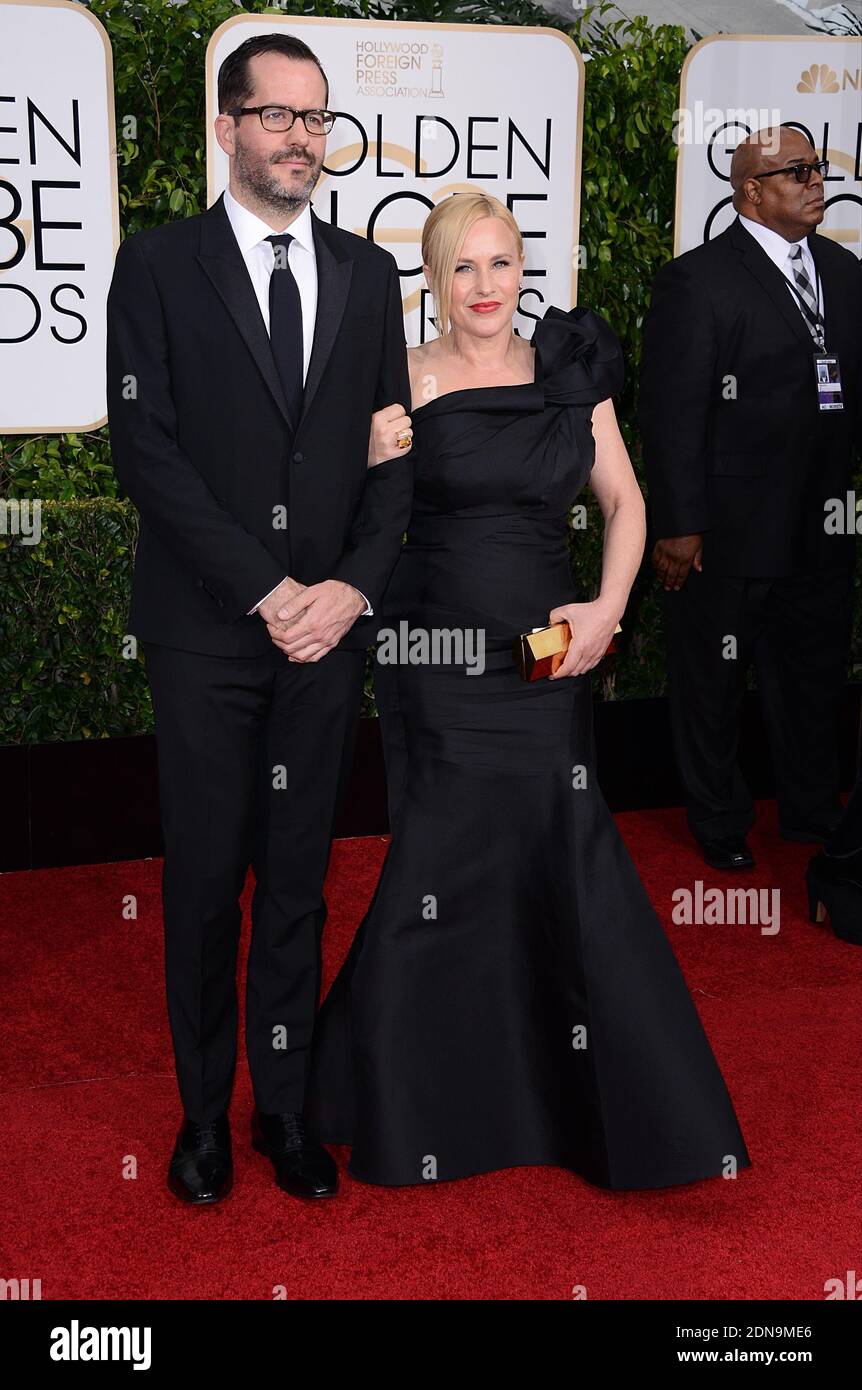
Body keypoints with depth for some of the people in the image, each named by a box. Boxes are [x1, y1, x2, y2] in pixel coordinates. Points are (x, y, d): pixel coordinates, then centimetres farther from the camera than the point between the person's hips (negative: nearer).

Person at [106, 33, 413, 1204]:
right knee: (205, 880, 6)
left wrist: (353, 587, -6)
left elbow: (394, 446, 9)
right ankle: (206, 1109, 22)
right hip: (207, 628, -2)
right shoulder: (159, 265, 1)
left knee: (299, 879, 9)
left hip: (329, 624, 3)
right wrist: (265, 592, -12)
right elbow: (146, 450, -7)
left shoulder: (367, 273, 11)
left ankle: (288, 1104, 22)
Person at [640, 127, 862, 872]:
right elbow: (671, 412, -14)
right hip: (728, 531, -6)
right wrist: (678, 525, -16)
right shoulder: (698, 280, -11)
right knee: (713, 684, 10)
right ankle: (720, 824, 30)